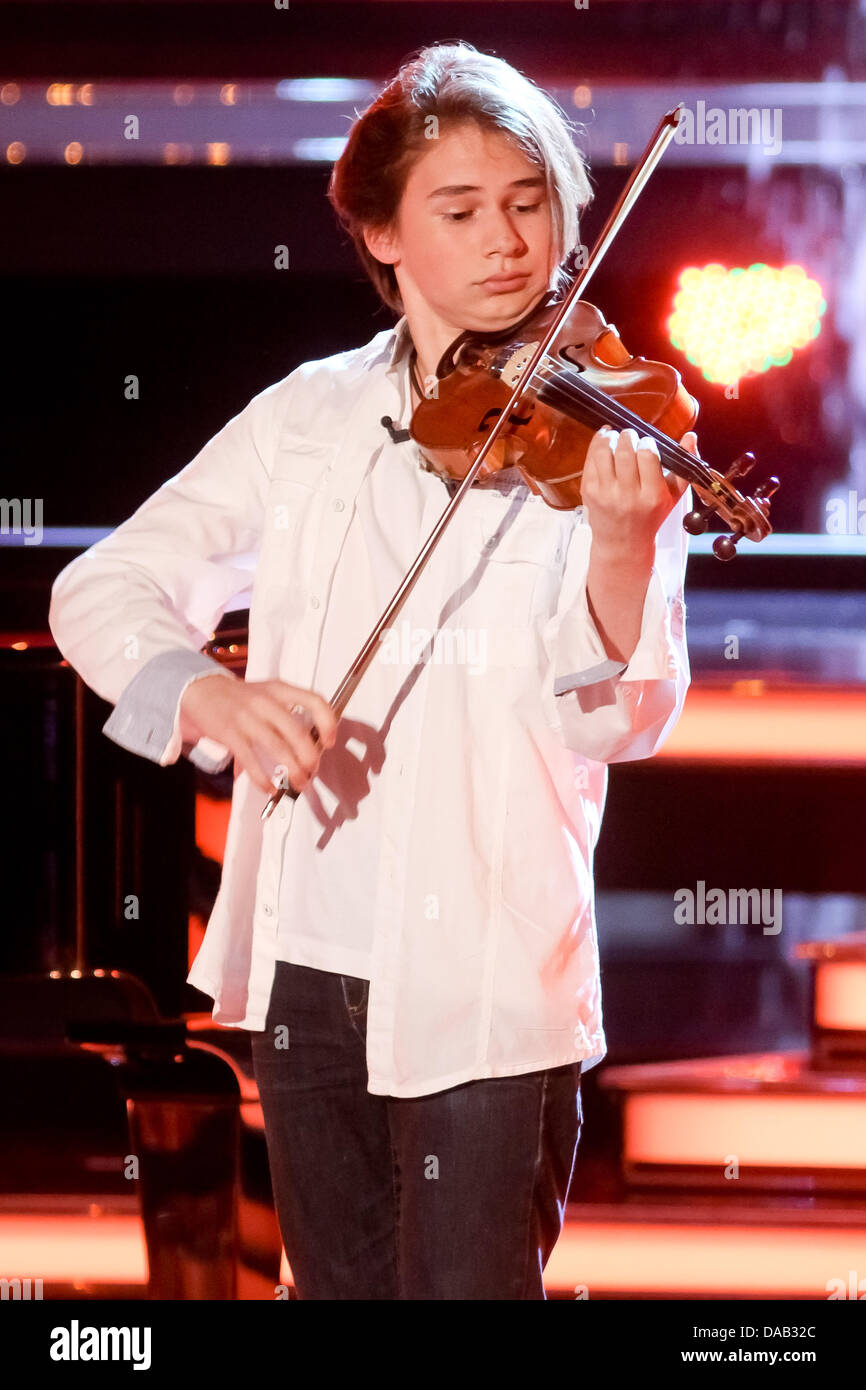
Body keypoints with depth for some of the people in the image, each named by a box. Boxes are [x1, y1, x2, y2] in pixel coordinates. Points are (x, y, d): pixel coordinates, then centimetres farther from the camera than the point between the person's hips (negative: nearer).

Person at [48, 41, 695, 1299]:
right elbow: (103, 592, 2)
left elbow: (620, 723, -15)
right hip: (304, 963, 4)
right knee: (340, 1286, 14)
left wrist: (623, 549, -35)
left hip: (481, 985, -4)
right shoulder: (314, 418, 5)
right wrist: (213, 695, -19)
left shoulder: (603, 437, -5)